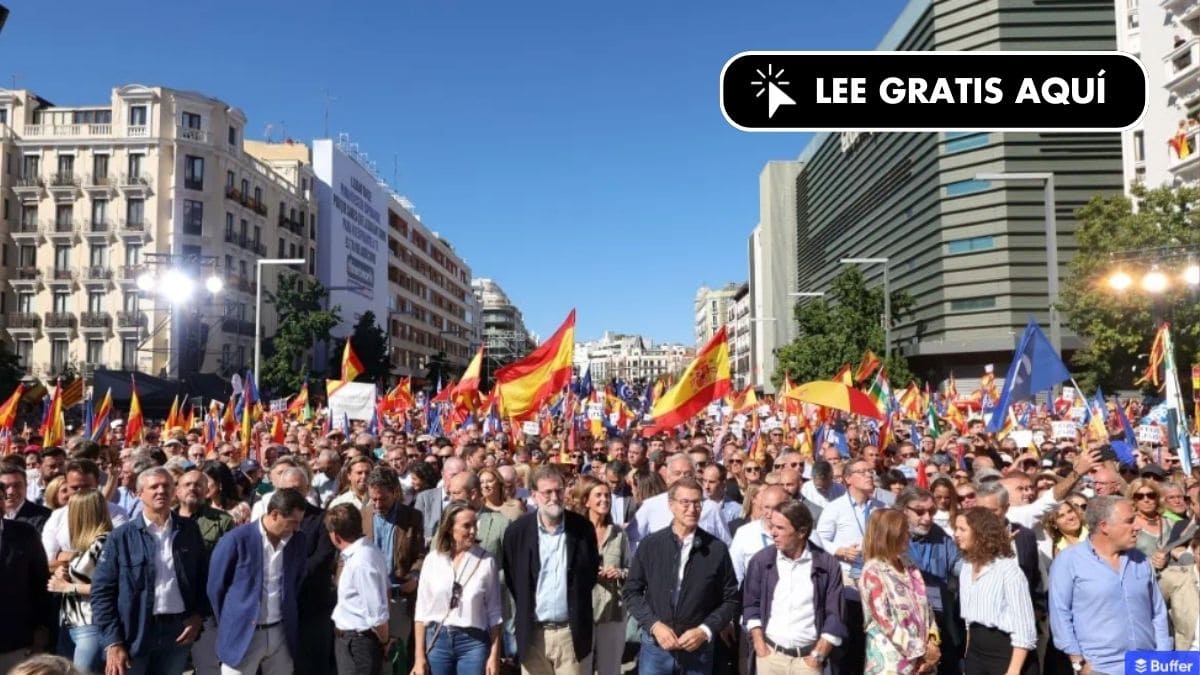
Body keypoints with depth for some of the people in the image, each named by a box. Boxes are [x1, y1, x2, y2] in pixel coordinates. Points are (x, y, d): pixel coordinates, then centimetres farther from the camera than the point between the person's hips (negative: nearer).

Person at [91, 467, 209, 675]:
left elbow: (203, 576, 11)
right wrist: (113, 642, -10)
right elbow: (102, 590, -5)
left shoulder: (189, 530, 4)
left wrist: (198, 615, -1)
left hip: (178, 631, 2)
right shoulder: (121, 537, -4)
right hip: (133, 633, -2)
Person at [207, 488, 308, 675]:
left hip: (281, 634, 4)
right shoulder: (236, 540, -14)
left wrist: (291, 619, 12)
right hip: (242, 635, -4)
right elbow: (216, 588, -3)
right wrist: (229, 626, 4)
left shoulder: (297, 540, 0)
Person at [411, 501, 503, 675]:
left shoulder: (486, 561, -5)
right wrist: (419, 656, 0)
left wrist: (494, 655, -2)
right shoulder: (433, 560, -1)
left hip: (473, 642, -1)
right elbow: (422, 610, 2)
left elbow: (494, 612, 0)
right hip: (437, 640, 2)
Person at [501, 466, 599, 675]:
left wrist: (578, 610, 6)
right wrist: (526, 613, 5)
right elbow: (511, 578, 6)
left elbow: (592, 571, 8)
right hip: (532, 633, 0)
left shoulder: (582, 527, -4)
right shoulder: (517, 531, -5)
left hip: (573, 632, 0)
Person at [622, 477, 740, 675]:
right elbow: (631, 592, 3)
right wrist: (654, 625, -10)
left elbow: (731, 599, 2)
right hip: (655, 645, 0)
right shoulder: (650, 544, -1)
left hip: (699, 648, 0)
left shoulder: (717, 549, -3)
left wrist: (705, 631, -11)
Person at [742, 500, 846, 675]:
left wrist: (818, 656, -5)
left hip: (807, 658, -1)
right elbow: (751, 605, 6)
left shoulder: (827, 565, -4)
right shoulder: (761, 560, 0)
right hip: (770, 654, 1)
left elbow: (834, 616, -1)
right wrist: (760, 646, -2)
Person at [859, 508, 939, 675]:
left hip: (920, 660, 7)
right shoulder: (873, 572, -12)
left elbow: (924, 606, 10)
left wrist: (932, 641, -5)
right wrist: (921, 650, -12)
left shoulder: (908, 568, 11)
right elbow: (885, 620, -16)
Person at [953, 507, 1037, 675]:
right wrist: (968, 658, 15)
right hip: (976, 652, 7)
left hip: (1006, 653, -7)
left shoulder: (1008, 569, -16)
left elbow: (1023, 625, -17)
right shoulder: (966, 568, 7)